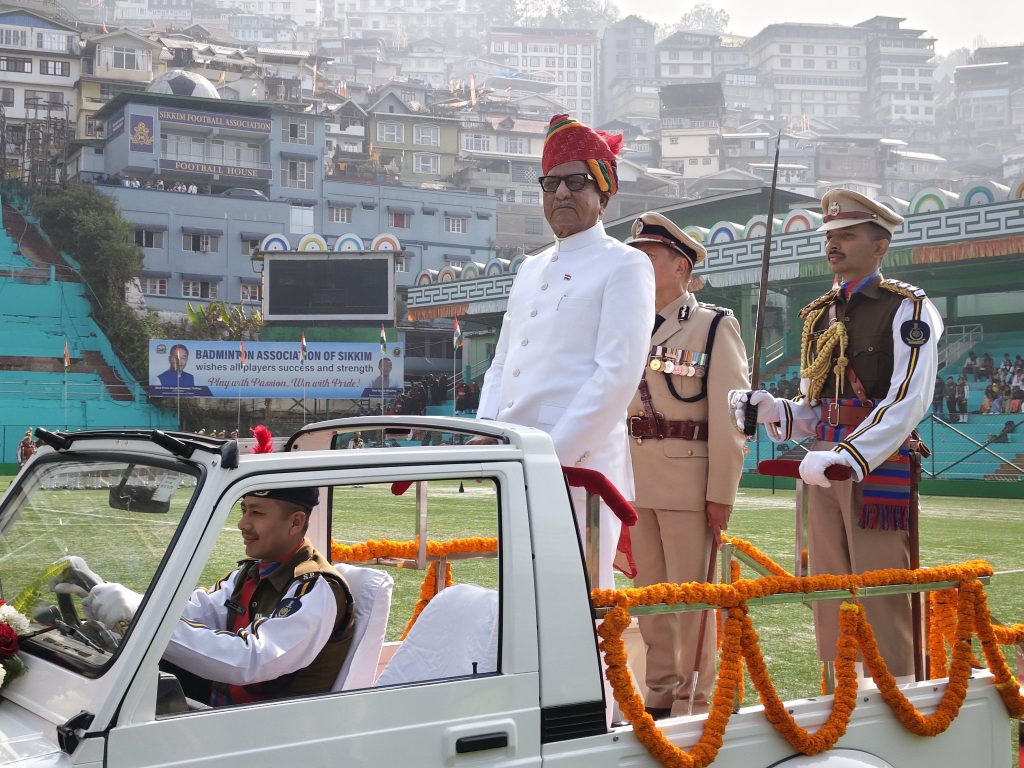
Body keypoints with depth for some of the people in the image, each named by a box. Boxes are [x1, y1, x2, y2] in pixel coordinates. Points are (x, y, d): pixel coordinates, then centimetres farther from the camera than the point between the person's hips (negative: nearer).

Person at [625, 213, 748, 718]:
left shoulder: (714, 327, -4)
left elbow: (728, 418, -8)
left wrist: (721, 494, -13)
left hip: (688, 478, -6)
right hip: (635, 479, 6)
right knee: (649, 594, 13)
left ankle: (694, 704, 12)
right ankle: (658, 695, 24)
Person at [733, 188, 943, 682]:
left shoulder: (906, 308, -4)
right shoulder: (820, 315, 16)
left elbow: (907, 402, -16)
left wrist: (847, 457, -25)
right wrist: (774, 411, -2)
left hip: (880, 467, -7)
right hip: (825, 466, 7)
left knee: (882, 603, -3)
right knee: (830, 601, 11)